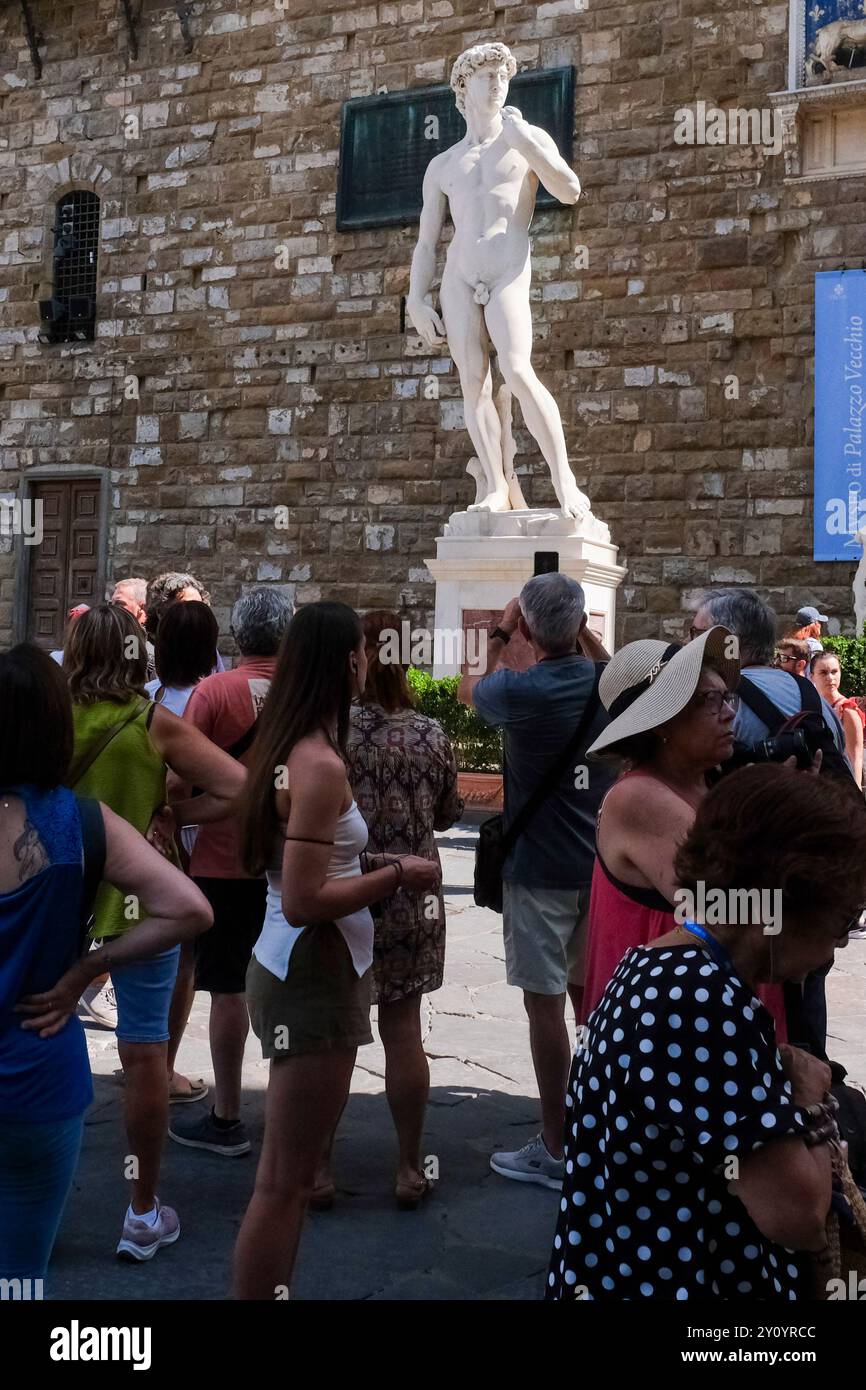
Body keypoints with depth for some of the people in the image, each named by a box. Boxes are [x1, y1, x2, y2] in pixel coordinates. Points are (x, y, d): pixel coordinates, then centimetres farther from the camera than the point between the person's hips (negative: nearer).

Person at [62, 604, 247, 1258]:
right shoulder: (156, 724, -10)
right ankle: (144, 1213, 18)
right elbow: (240, 789, -13)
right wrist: (172, 815, -4)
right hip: (141, 904, -2)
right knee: (145, 1055, 7)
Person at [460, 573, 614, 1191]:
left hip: (539, 871, -6)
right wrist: (583, 632, 21)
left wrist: (497, 638, 17)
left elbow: (469, 689, 8)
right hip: (599, 863, 6)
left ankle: (556, 1149, 8)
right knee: (588, 994, 18)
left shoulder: (519, 689, -16)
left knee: (545, 1002, 1)